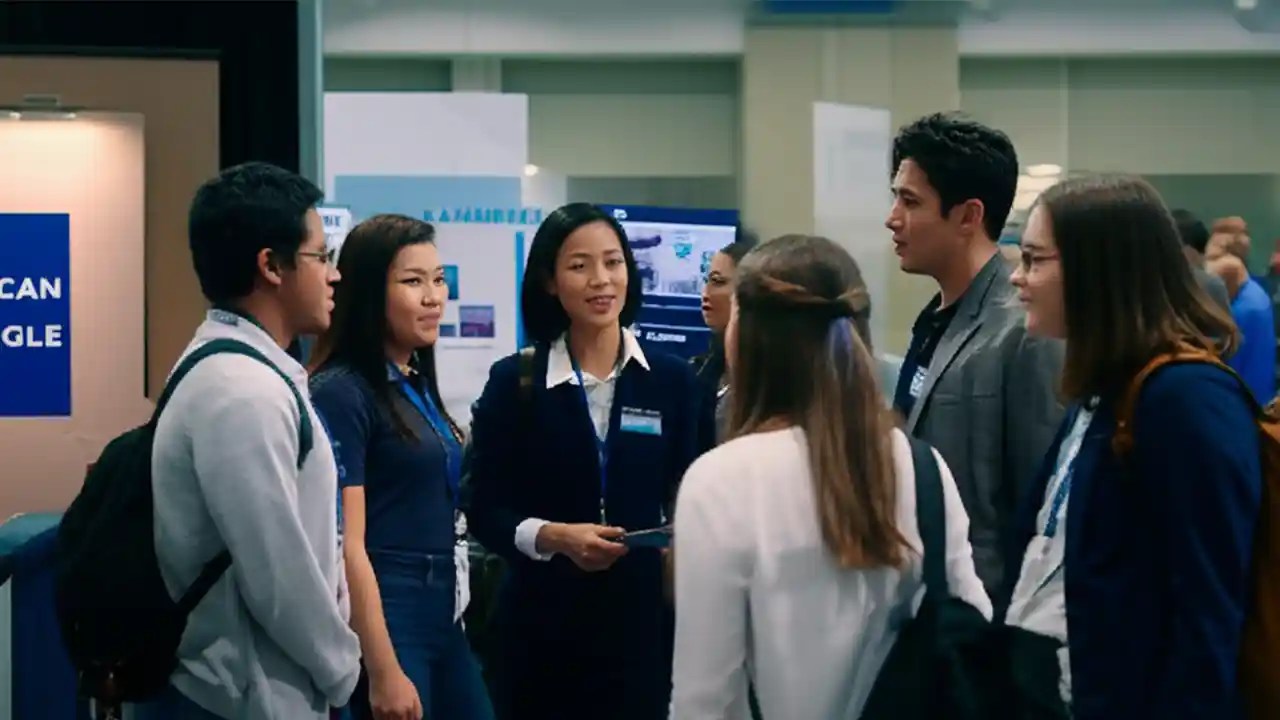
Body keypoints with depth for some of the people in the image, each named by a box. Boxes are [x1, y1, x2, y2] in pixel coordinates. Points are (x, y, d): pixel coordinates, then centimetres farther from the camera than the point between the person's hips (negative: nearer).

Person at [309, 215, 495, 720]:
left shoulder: (419, 386, 13)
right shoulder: (341, 392, -12)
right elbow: (346, 544, -17)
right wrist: (383, 672, -20)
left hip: (442, 618, 8)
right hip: (382, 620, -8)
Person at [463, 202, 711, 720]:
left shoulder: (672, 380, 4)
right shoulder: (513, 381, 1)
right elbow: (484, 511, -1)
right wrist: (552, 536, -17)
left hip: (644, 620, 1)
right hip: (543, 625, -1)